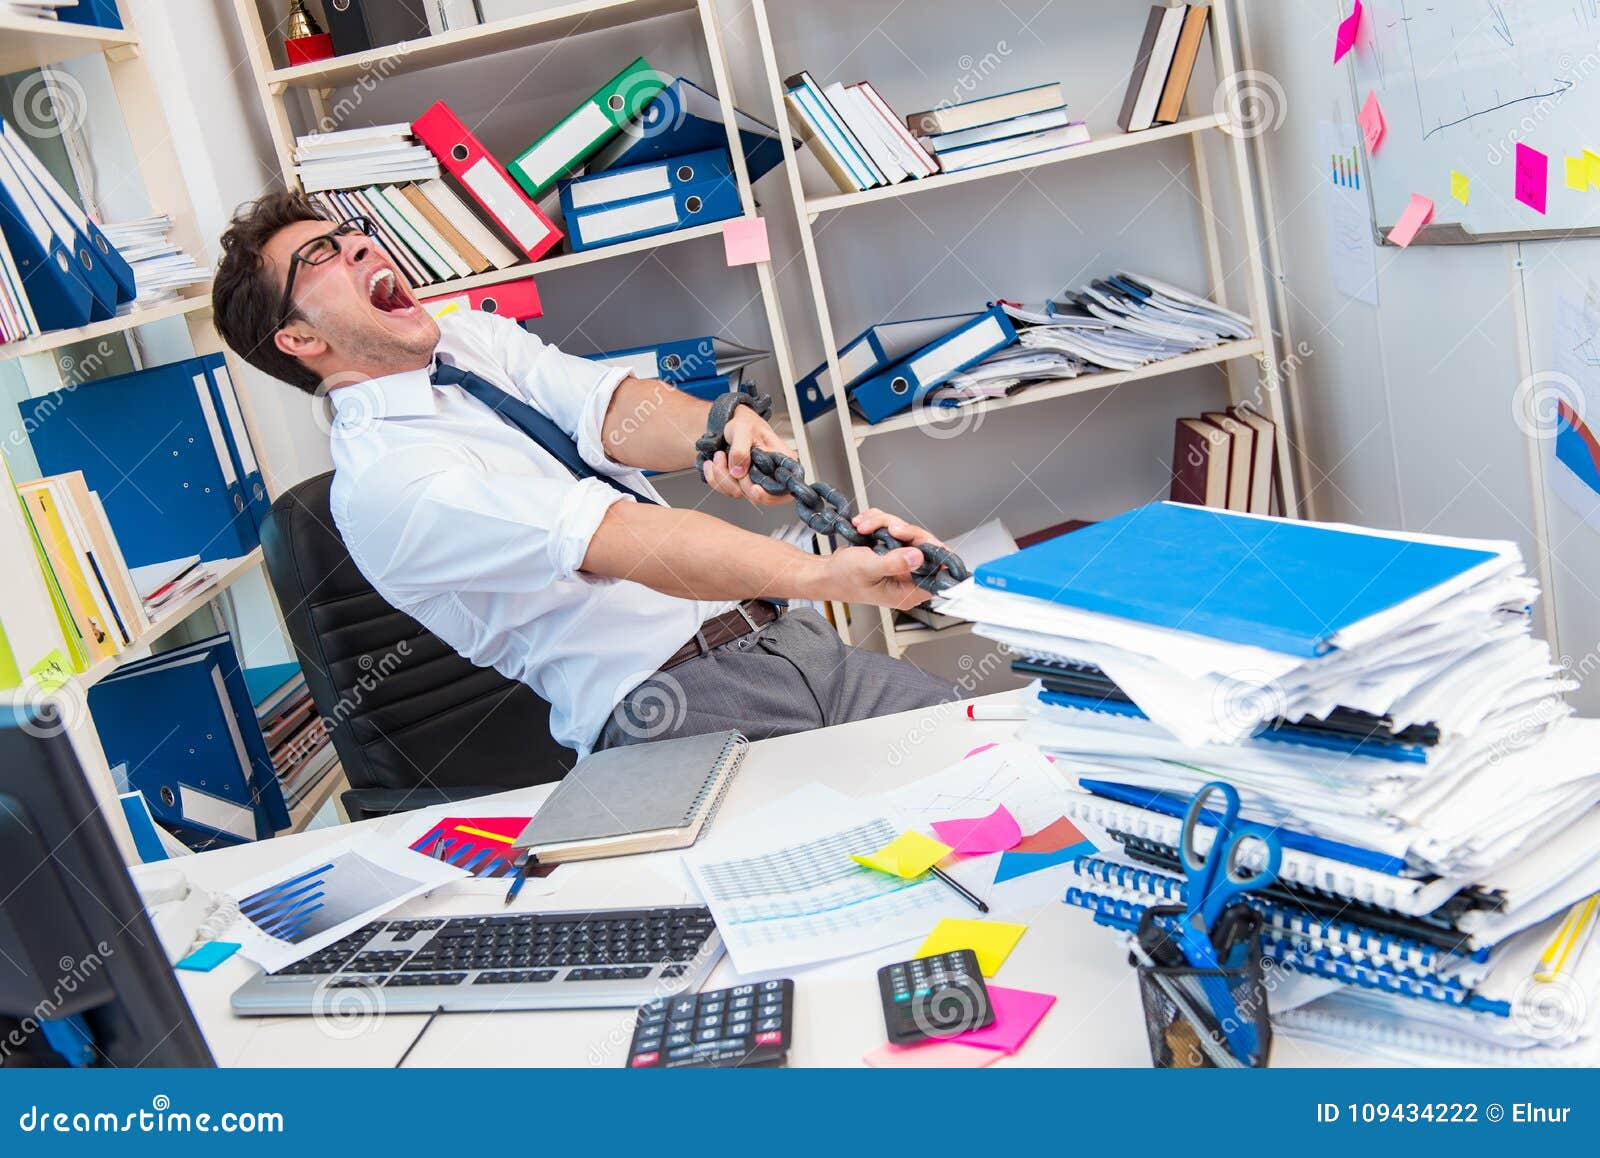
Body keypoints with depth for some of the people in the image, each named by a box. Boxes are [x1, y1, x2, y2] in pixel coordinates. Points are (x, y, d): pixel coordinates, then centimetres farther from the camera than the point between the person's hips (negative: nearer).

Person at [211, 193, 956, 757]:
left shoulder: (475, 336, 16)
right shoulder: (382, 478, -9)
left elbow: (616, 412, -4)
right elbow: (623, 542, -24)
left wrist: (719, 428, -28)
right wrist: (820, 573, -35)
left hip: (777, 634, 7)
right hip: (666, 710, -7)